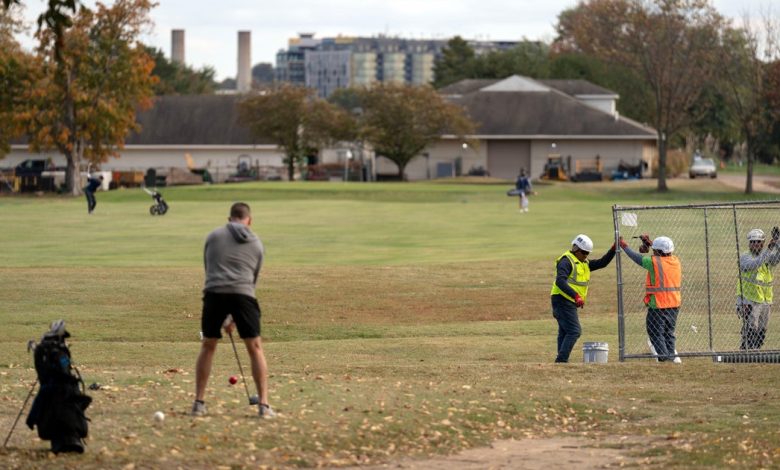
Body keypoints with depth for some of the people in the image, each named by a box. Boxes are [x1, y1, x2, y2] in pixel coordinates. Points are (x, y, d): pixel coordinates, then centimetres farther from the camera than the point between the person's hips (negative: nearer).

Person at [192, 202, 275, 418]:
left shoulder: (214, 236, 17)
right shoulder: (256, 244, 21)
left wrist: (229, 315, 28)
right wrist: (236, 319, 31)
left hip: (214, 293, 0)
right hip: (242, 295, 0)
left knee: (208, 347, 16)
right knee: (255, 348, 10)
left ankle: (199, 403, 14)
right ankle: (264, 404, 4)